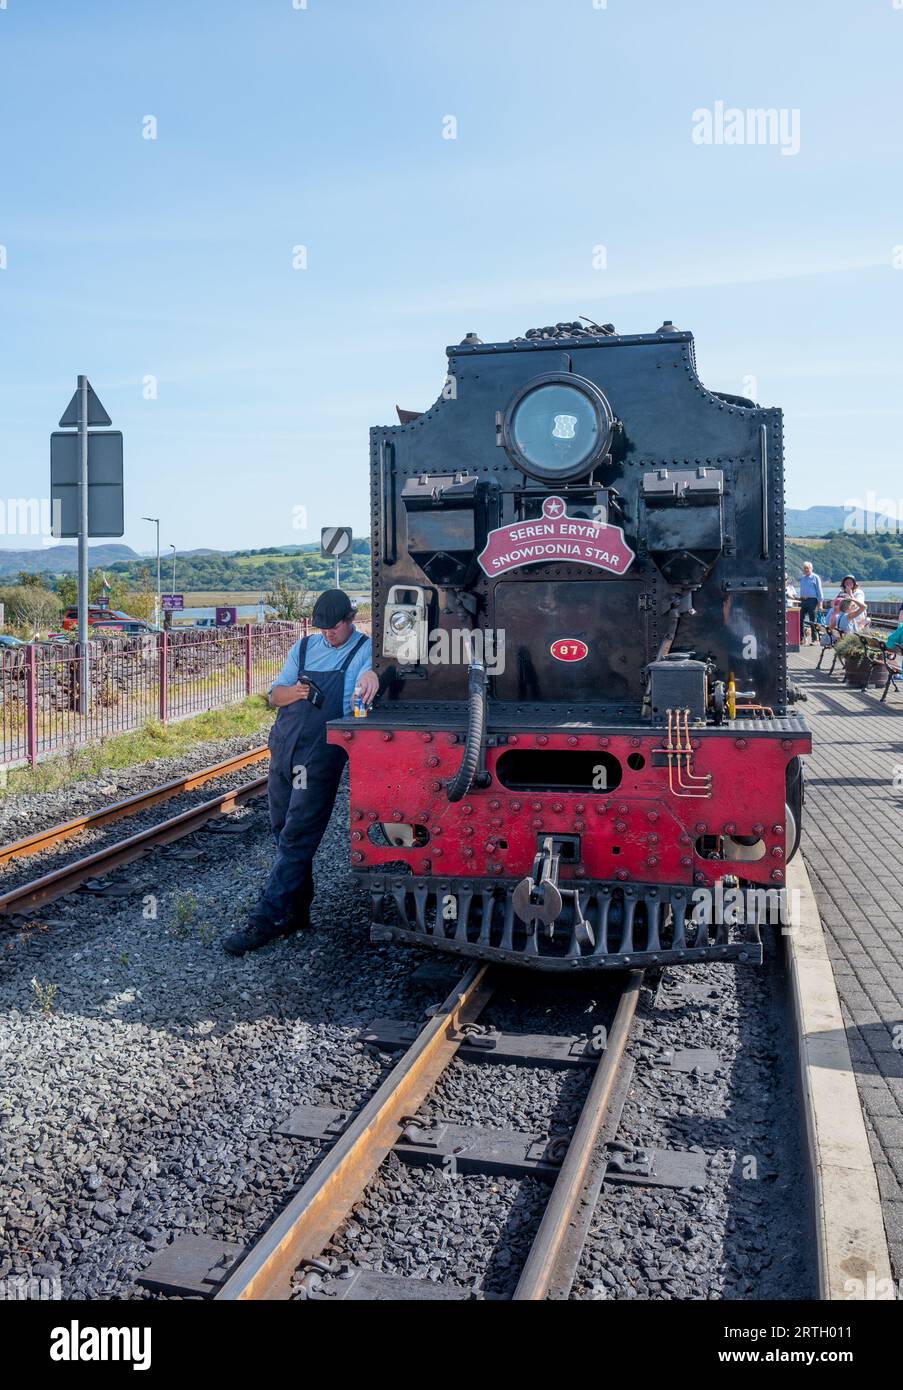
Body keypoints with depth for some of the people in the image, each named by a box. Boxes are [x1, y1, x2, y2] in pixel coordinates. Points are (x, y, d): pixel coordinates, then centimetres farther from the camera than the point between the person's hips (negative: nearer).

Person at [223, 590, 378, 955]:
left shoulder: (365, 649, 0)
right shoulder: (305, 647, 14)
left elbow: (377, 665, -23)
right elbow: (274, 695, 14)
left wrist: (372, 674, -46)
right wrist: (295, 692, -8)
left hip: (321, 757, -6)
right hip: (284, 748, 6)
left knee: (296, 839, -7)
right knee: (284, 832, 13)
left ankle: (266, 920, -3)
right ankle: (296, 910, 26)